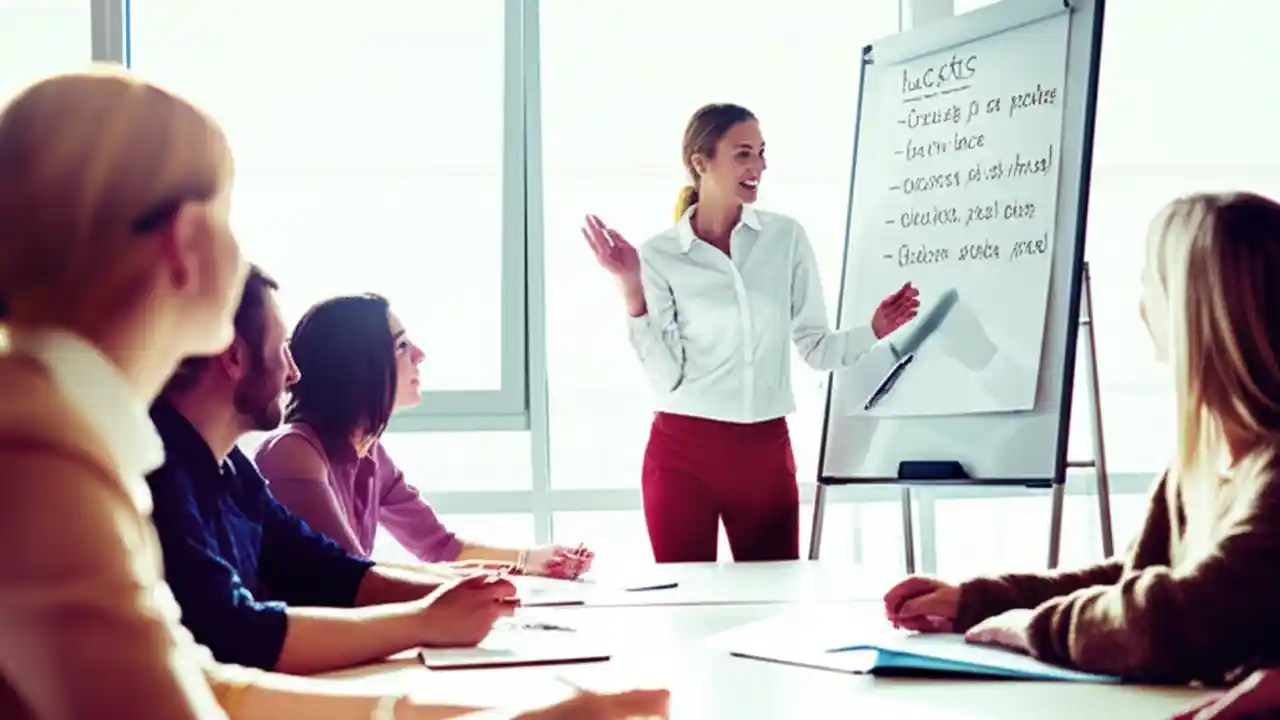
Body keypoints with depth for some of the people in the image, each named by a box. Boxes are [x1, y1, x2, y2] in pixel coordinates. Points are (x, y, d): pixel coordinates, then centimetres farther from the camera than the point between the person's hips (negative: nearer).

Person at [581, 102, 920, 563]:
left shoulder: (786, 238, 2)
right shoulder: (659, 255, -3)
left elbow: (816, 348, 7)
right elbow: (665, 376, -7)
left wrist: (874, 332, -9)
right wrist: (633, 293, -15)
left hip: (766, 451, 2)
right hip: (681, 453, -2)